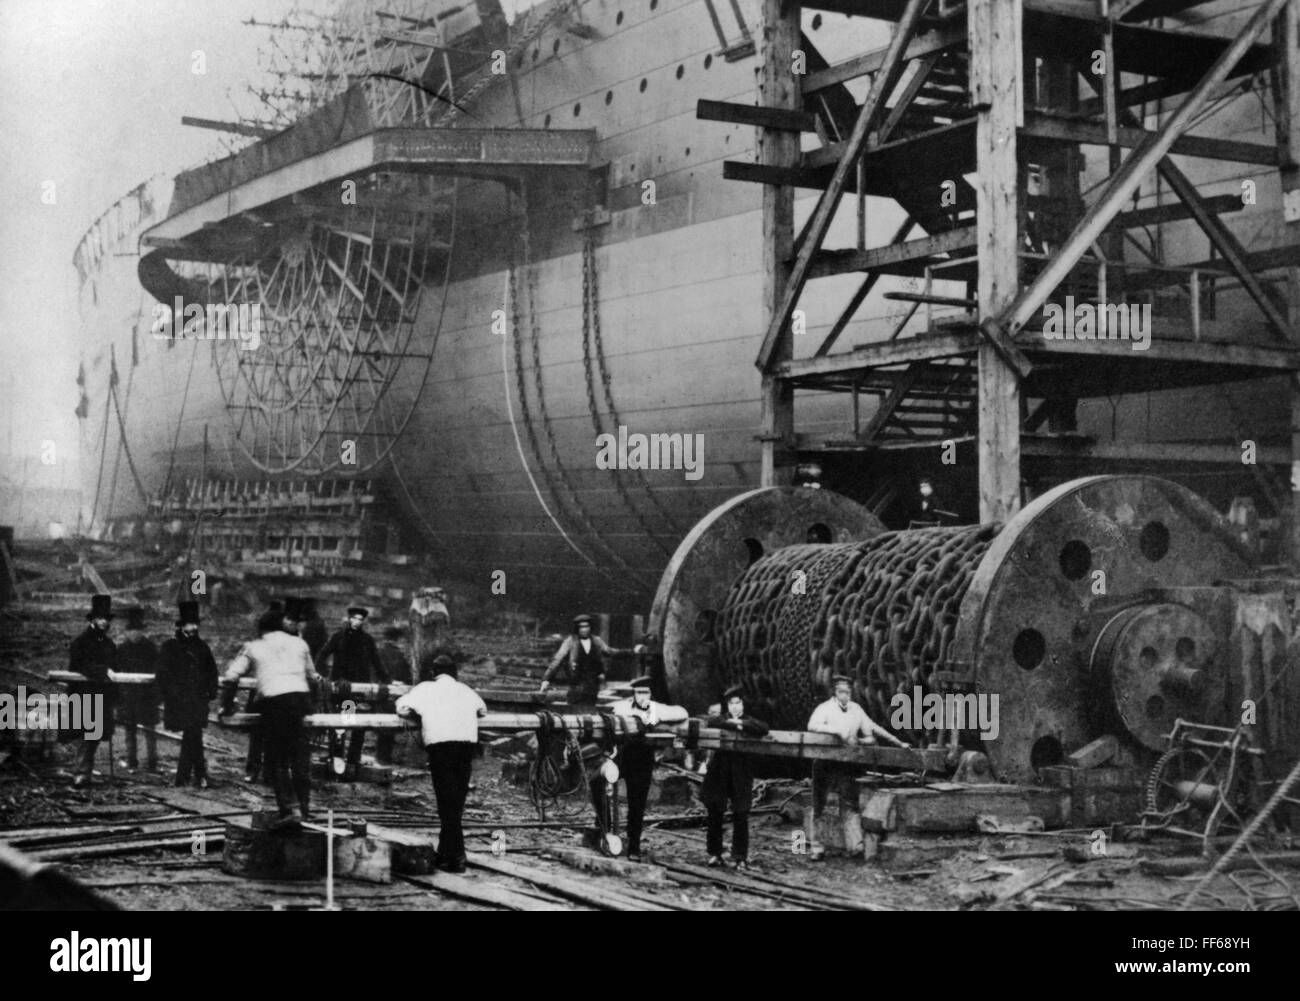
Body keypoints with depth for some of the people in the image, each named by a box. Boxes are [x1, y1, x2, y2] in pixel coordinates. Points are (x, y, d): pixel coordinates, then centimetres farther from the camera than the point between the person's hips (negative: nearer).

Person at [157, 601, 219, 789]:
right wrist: (174, 694, -11)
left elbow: (212, 672, 17)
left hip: (199, 701, 3)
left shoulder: (202, 647, 12)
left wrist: (211, 692, 5)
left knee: (190, 738, 1)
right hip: (179, 703, -3)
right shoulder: (169, 647, 2)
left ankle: (182, 777, 8)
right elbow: (163, 675, -1)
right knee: (193, 737, -7)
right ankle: (200, 775, 0)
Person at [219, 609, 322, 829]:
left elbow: (230, 677, 12)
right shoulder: (298, 643, 22)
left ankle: (286, 810, -5)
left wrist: (227, 706, 23)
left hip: (273, 702, -2)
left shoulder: (253, 648, 16)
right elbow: (312, 677, 29)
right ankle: (305, 808, 12)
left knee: (277, 760, 4)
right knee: (300, 756, 11)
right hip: (301, 697, 2)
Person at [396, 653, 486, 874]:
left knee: (447, 803, 0)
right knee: (457, 801, 14)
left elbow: (402, 709, 6)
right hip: (468, 743, 4)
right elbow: (483, 710, 27)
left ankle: (455, 858, -4)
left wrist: (420, 713, 24)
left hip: (441, 744, -4)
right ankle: (446, 852, 24)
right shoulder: (465, 690, 24)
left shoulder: (425, 688, 12)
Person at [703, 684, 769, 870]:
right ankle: (714, 854, 13)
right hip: (718, 773, 1)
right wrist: (734, 725, -16)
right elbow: (711, 722, -14)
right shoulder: (721, 718, 9)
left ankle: (740, 858, 5)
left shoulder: (749, 721, 8)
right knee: (714, 814, 2)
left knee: (740, 817, -2)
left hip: (740, 774, -1)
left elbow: (764, 729, -12)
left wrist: (741, 724, -12)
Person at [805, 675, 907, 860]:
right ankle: (815, 846, 6)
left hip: (846, 763, 4)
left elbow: (873, 731, 16)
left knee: (850, 803, -3)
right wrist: (839, 731, -31)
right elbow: (813, 725, -27)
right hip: (825, 763, -4)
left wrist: (899, 743, 7)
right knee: (818, 805, 0)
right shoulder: (825, 708, -8)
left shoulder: (856, 709, 9)